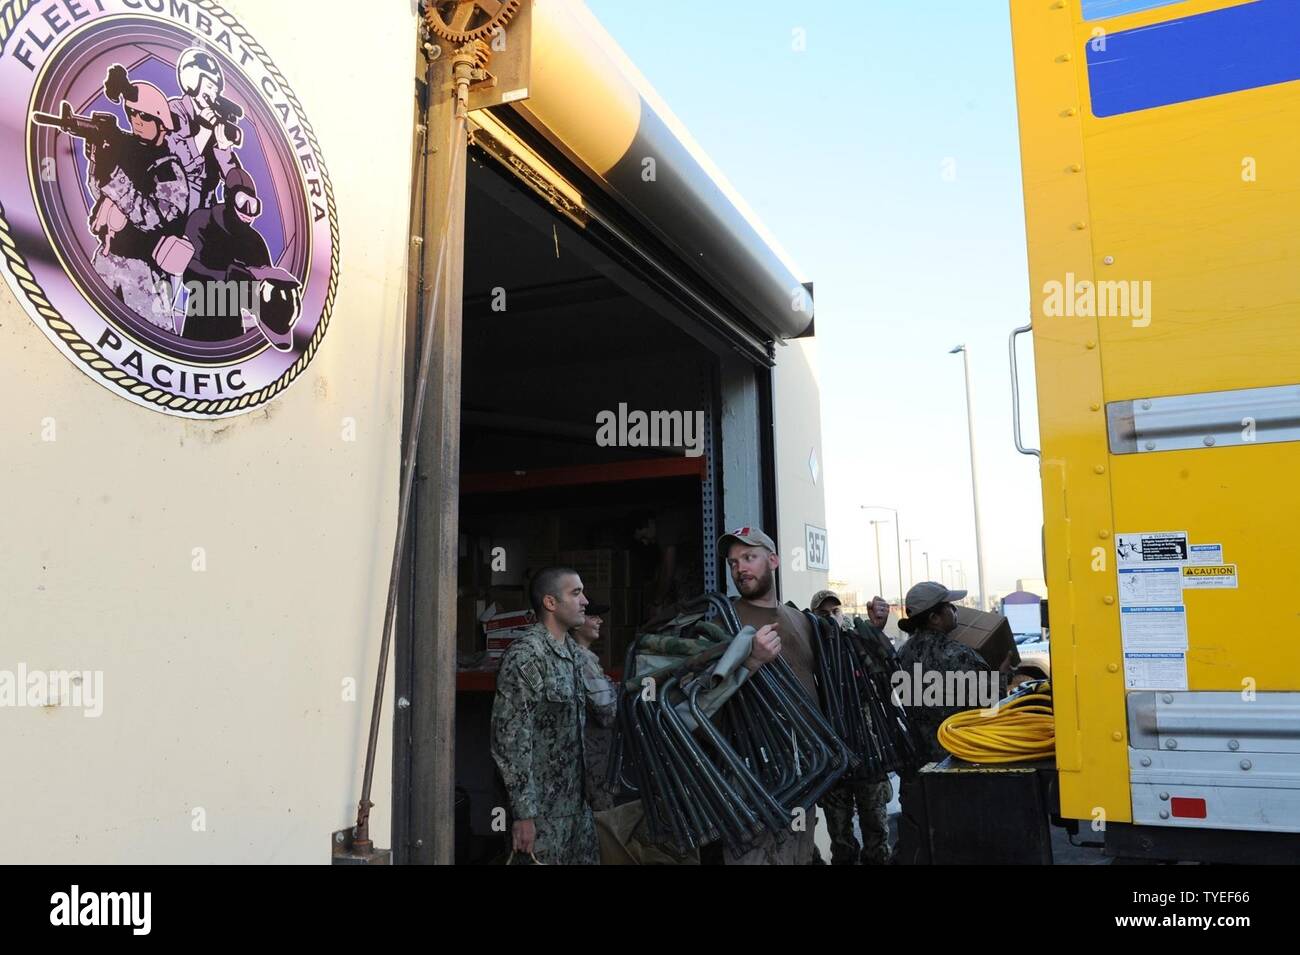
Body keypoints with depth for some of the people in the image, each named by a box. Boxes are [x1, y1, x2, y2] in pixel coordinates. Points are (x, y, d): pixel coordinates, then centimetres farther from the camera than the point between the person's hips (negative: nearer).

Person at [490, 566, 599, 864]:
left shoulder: (573, 651, 7)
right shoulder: (525, 656, -18)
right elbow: (510, 741, -20)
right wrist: (523, 813, -20)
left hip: (575, 800, 8)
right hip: (542, 806, -8)